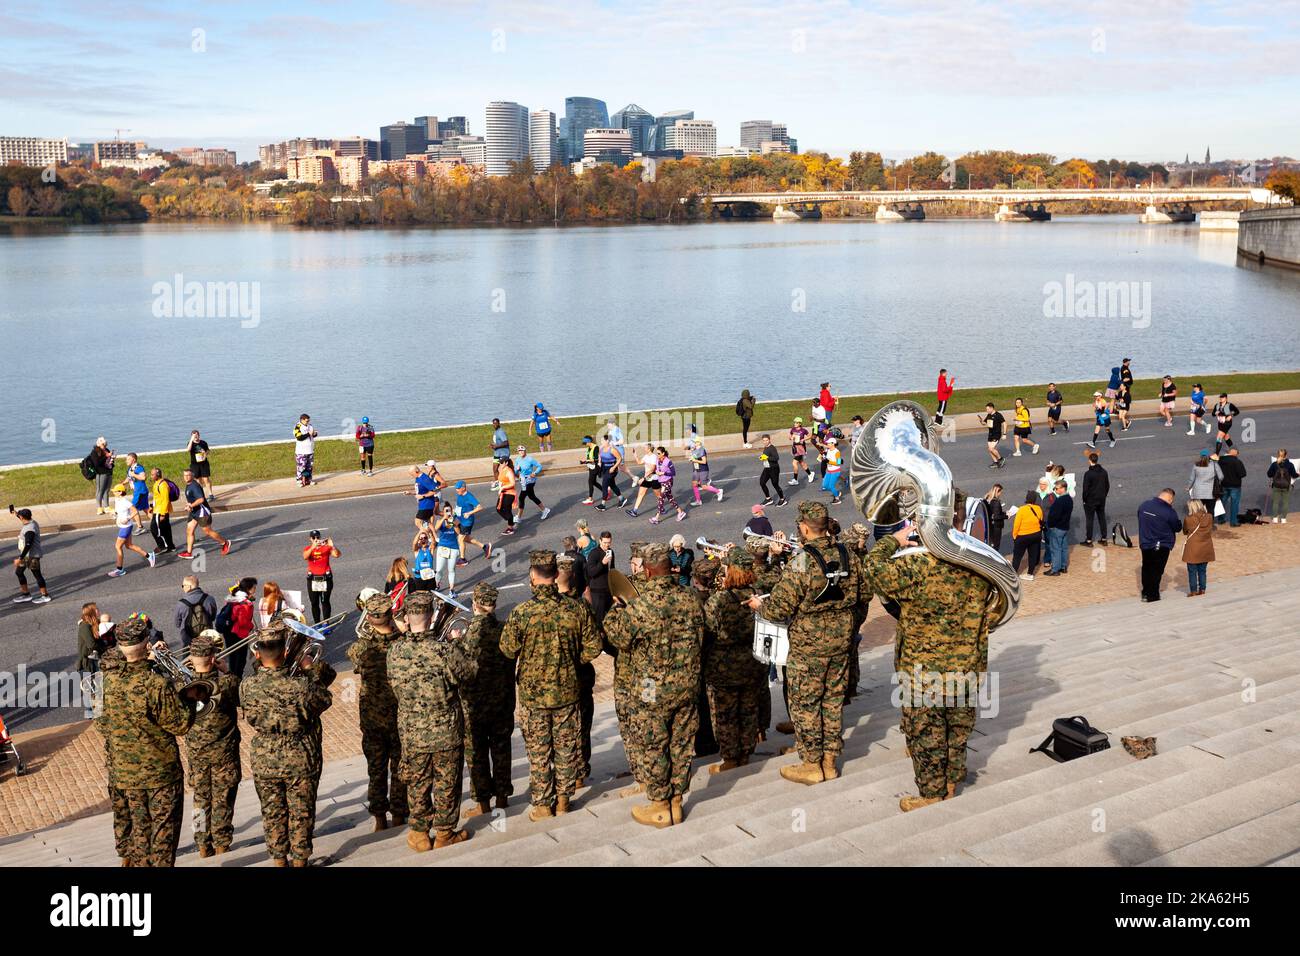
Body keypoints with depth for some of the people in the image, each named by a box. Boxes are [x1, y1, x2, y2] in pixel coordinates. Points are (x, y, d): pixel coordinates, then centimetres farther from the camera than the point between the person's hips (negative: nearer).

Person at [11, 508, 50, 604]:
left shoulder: (30, 529, -27)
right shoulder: (31, 522, 3)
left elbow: (28, 545, -30)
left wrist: (20, 558, -28)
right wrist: (16, 515, 40)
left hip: (32, 556, -11)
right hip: (26, 555, 11)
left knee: (37, 574, 0)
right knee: (19, 572, 18)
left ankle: (45, 596, 11)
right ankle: (26, 594, 28)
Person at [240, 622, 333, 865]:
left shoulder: (247, 687, -13)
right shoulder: (300, 684, -21)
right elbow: (326, 699, -4)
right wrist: (311, 671, 5)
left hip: (264, 761, 2)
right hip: (300, 759, -2)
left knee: (273, 814, 19)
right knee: (301, 813, 15)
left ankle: (278, 859, 30)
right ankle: (299, 859, 24)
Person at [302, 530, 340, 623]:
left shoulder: (326, 547, -2)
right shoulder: (307, 548, 2)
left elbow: (337, 555, -17)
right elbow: (305, 557, -21)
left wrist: (332, 546, -34)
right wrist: (313, 547, -36)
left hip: (325, 579, -2)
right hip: (312, 579, 2)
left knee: (325, 602, 1)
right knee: (314, 603, 8)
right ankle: (317, 623, 18)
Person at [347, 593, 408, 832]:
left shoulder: (361, 647, -18)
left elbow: (351, 655, 5)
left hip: (371, 717, 0)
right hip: (401, 716, 0)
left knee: (376, 769, 16)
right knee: (400, 768, 15)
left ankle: (379, 818, 24)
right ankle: (398, 816, 24)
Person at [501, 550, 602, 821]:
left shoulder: (521, 613, -19)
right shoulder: (576, 609, -10)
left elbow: (508, 650, -7)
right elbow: (593, 648, -3)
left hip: (533, 693, -2)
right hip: (568, 690, 2)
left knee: (538, 751, 11)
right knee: (567, 748, 16)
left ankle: (542, 804, 21)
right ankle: (563, 799, 27)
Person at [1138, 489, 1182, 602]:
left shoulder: (1143, 505, -4)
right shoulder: (1169, 512, -21)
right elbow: (1178, 528, -8)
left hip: (1145, 544, 5)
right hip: (1161, 546, -5)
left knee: (1146, 568, 19)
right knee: (1157, 571, 7)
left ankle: (1146, 593, 28)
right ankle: (1152, 596, 13)